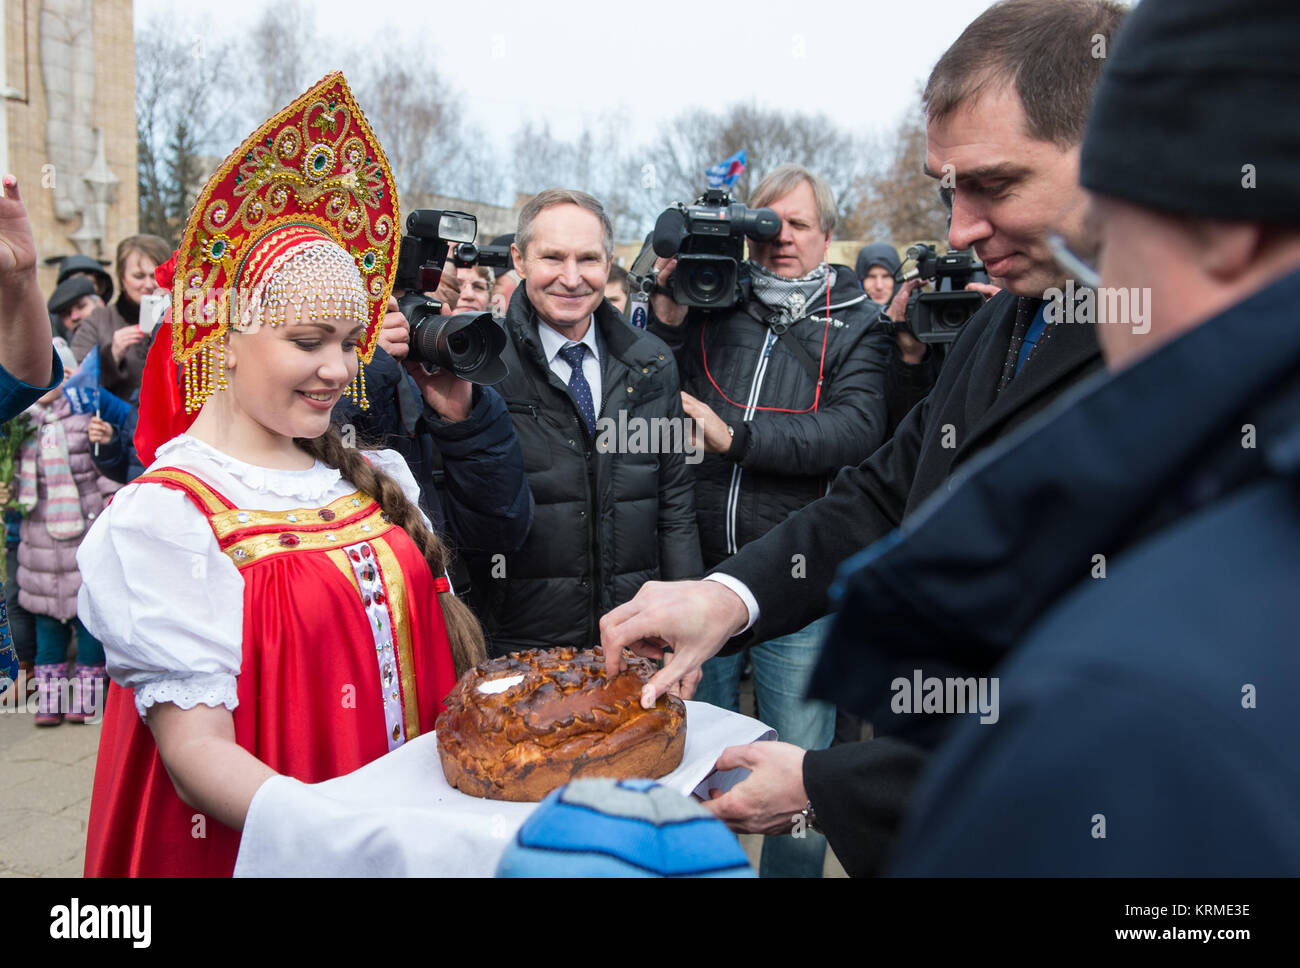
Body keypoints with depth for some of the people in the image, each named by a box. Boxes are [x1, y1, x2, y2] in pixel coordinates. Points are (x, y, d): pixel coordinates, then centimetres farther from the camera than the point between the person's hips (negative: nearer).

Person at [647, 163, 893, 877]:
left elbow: (856, 429, -15)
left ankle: (791, 871, 30)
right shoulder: (711, 301, 6)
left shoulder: (857, 323, 2)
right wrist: (666, 319, -10)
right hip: (700, 574, 3)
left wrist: (735, 437, -20)